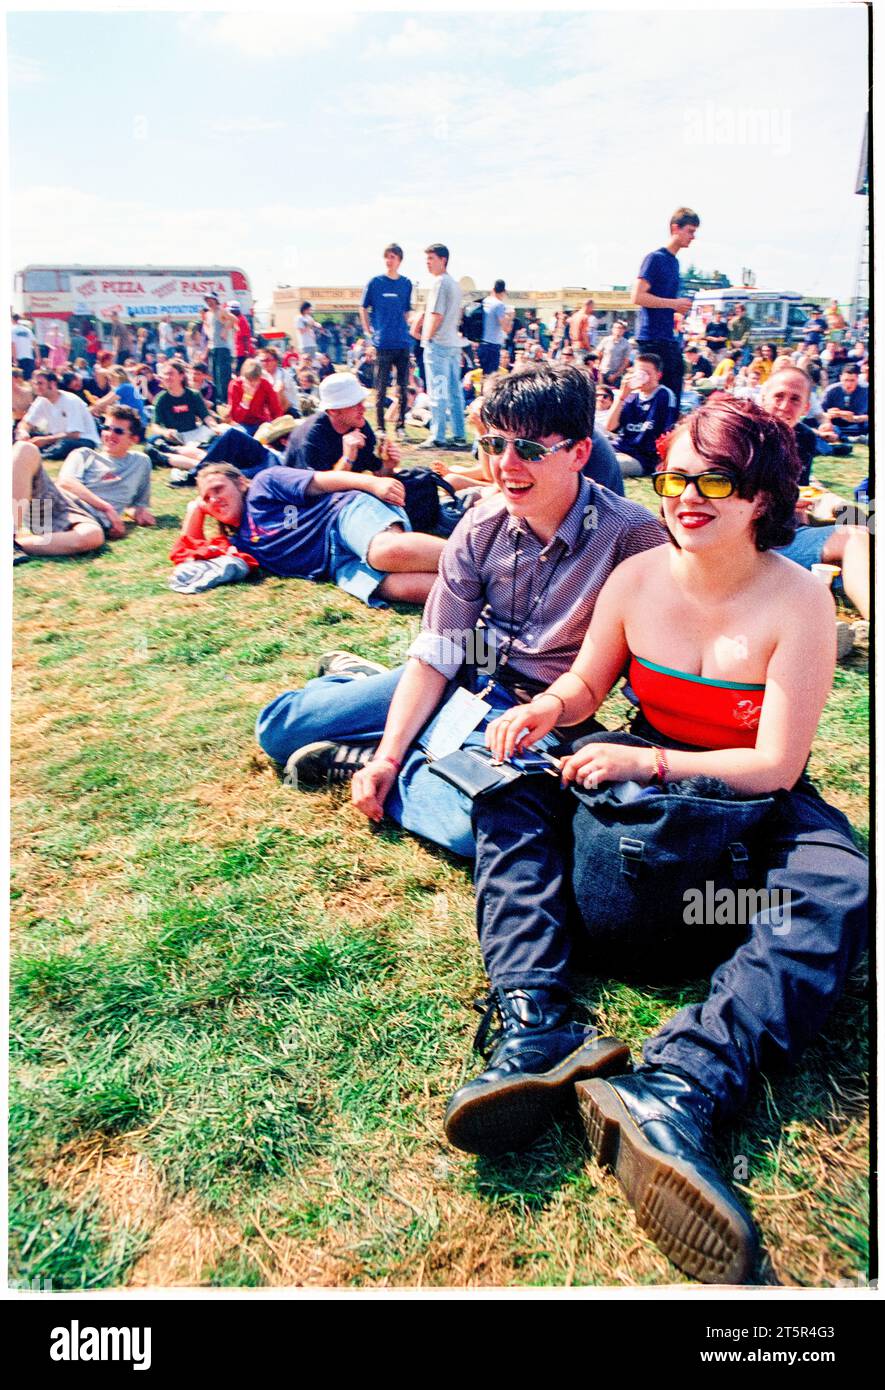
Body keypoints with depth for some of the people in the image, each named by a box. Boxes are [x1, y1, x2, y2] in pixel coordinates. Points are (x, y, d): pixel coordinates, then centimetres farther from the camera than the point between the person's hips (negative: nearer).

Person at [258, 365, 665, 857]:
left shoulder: (631, 535, -19)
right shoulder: (483, 525, -5)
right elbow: (436, 653, -4)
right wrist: (388, 755, -13)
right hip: (468, 678, 4)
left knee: (479, 820, -38)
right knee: (280, 725, -1)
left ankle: (356, 756, -12)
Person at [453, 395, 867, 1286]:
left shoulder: (797, 603, -15)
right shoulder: (638, 579, -4)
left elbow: (774, 765, -17)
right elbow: (585, 687, 9)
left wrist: (645, 762, -24)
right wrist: (542, 712, -14)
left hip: (755, 808, -3)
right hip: (640, 780, 4)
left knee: (836, 891, -34)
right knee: (511, 799, -16)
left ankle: (680, 1085, -49)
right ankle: (532, 1028, -33)